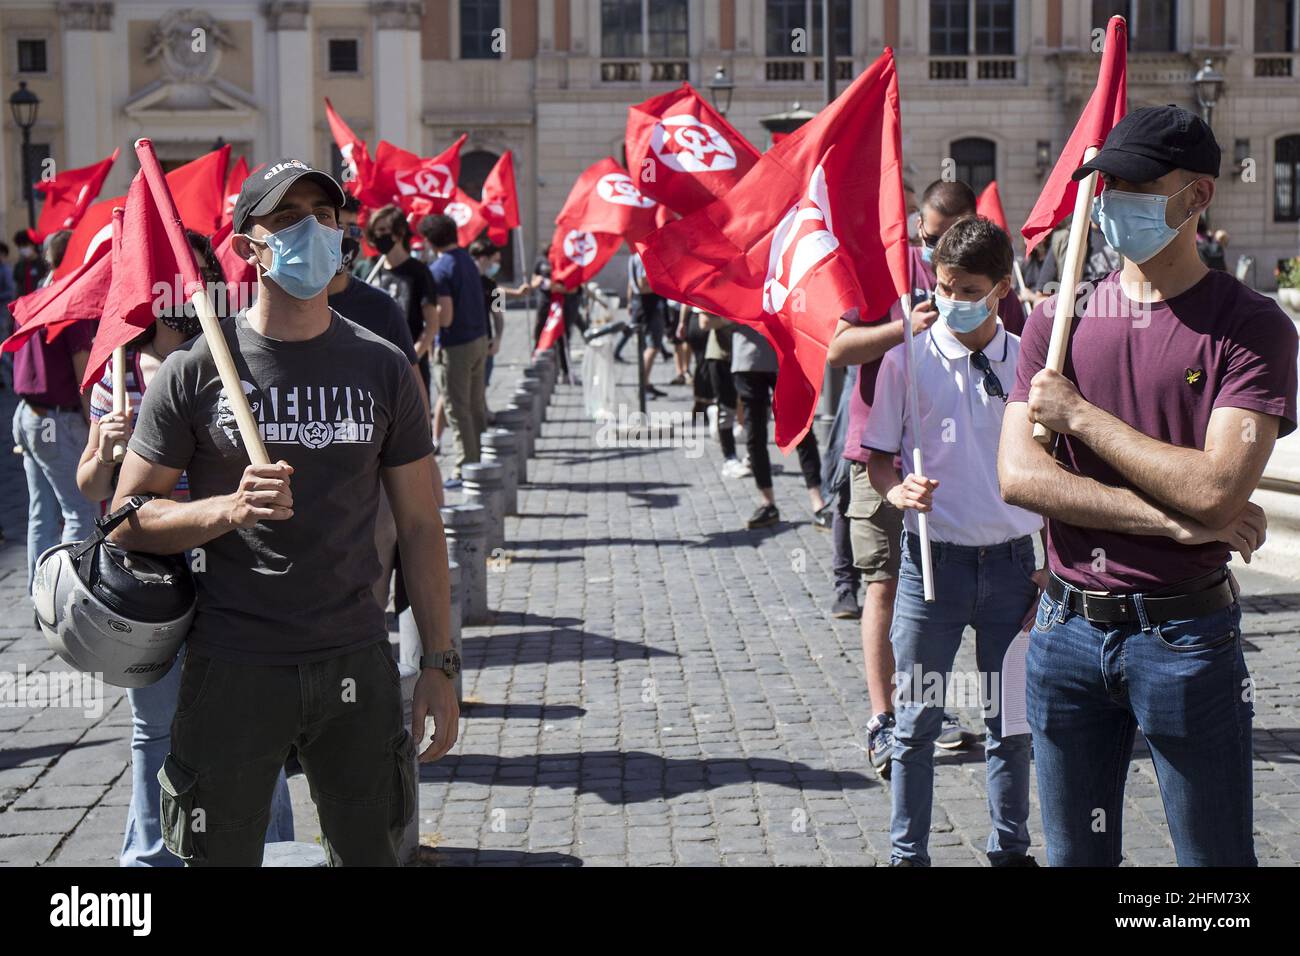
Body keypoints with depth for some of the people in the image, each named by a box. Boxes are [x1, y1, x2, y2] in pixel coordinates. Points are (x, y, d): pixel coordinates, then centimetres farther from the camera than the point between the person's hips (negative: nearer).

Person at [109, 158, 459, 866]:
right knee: (222, 855, 8)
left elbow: (419, 524, 6)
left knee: (370, 853, 11)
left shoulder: (382, 368, 4)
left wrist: (438, 663, 2)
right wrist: (229, 509, -18)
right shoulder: (194, 369, -2)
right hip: (232, 669, -2)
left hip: (356, 667, 2)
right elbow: (128, 520, 0)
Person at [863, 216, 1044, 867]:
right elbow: (878, 455, 2)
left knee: (1012, 718, 12)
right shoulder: (908, 360, -4)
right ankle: (907, 852, 21)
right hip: (933, 559, -1)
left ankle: (1010, 848, 29)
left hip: (1012, 562, 2)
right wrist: (898, 491, -20)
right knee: (918, 721, 7)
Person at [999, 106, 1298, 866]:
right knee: (1075, 854, 15)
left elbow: (1218, 489, -20)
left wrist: (1079, 415, -11)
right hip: (1068, 627, 4)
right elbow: (1019, 476, -6)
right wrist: (1172, 521, -15)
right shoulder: (1059, 319, 5)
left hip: (1187, 637, -3)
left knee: (1215, 853, 8)